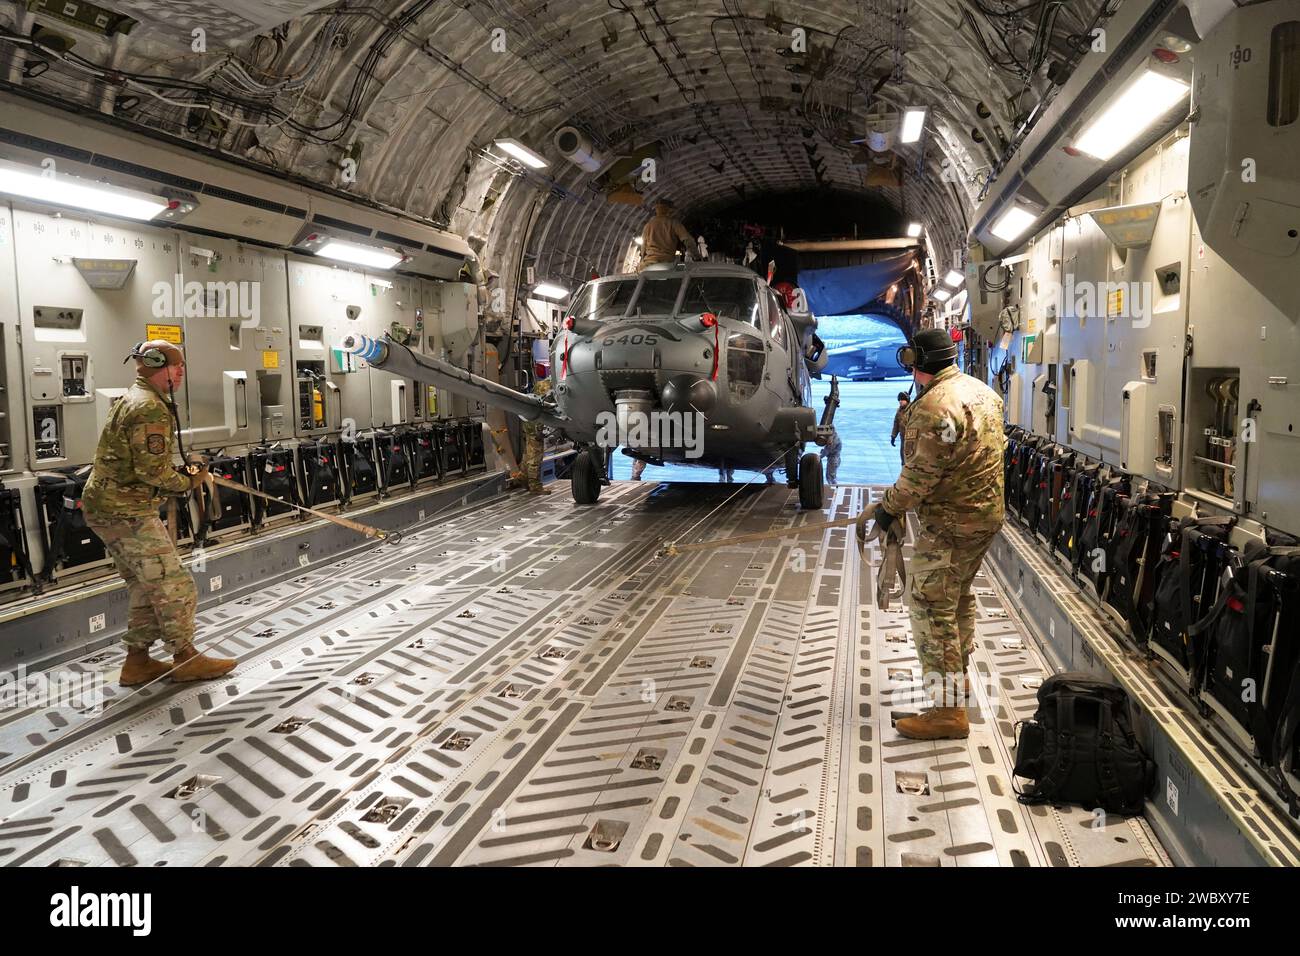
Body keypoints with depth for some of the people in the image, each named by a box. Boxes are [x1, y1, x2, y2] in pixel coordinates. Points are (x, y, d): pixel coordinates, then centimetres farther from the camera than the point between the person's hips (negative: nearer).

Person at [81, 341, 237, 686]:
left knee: (146, 589, 16)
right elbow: (152, 470, -23)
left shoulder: (131, 399, 17)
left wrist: (181, 474, 10)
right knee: (174, 586, -2)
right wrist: (188, 483, -7)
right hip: (127, 512, -11)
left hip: (105, 508, 11)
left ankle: (137, 661, 22)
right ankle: (185, 658, 7)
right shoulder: (150, 408, -17)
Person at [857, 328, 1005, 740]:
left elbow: (921, 474, -24)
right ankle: (958, 675, 40)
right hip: (987, 511, 10)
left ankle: (948, 709, -2)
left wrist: (886, 508, -11)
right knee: (959, 594, 24)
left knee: (930, 605, -5)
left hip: (951, 522, -10)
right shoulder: (982, 390, 9)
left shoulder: (934, 405, -23)